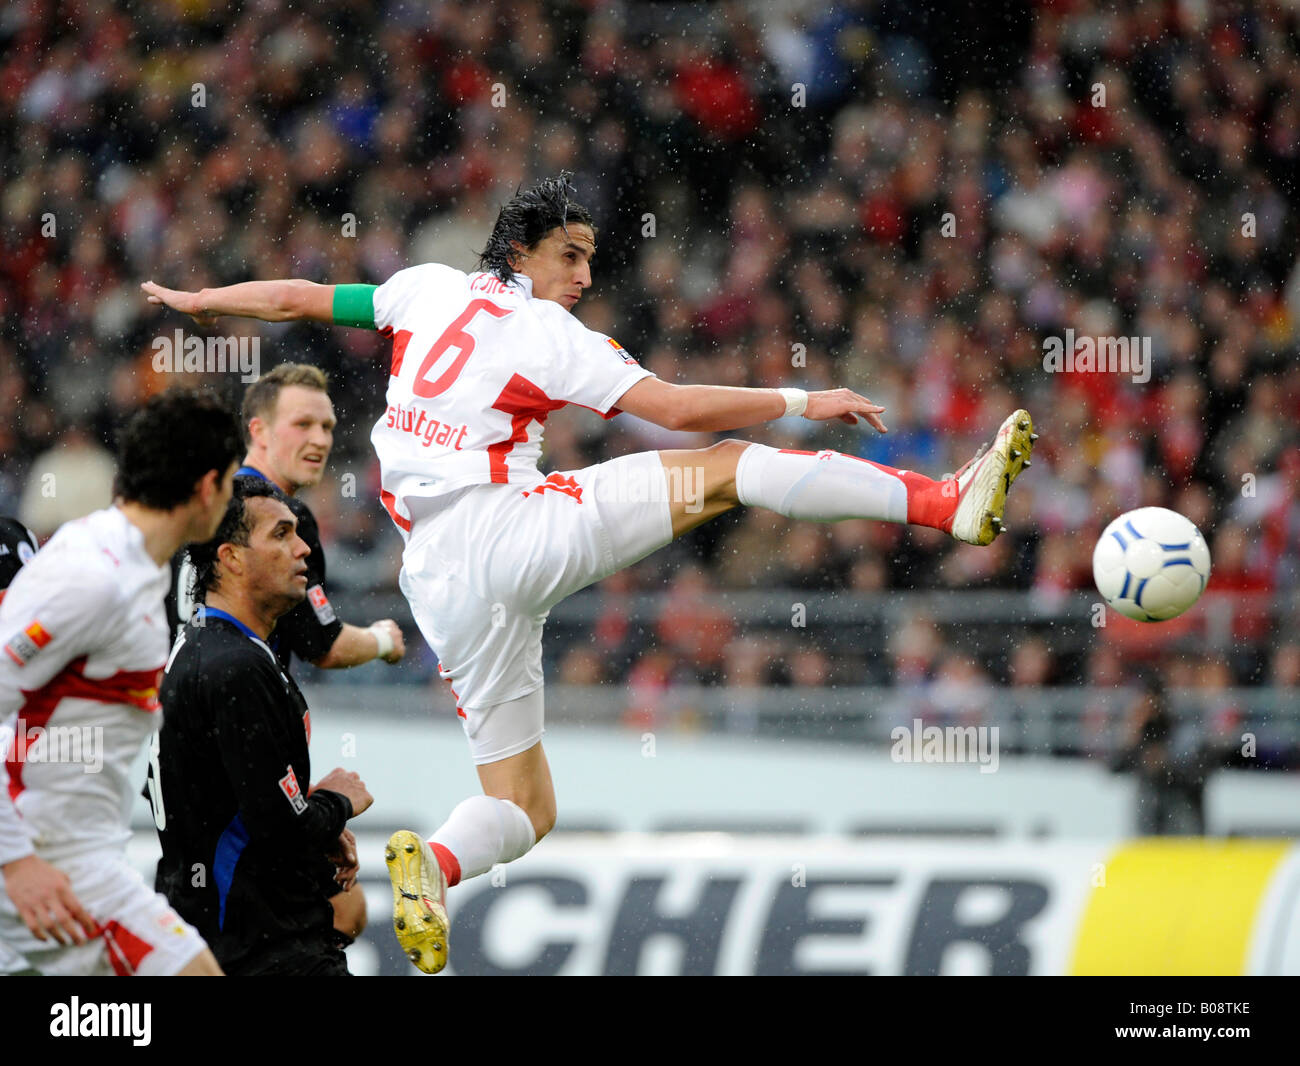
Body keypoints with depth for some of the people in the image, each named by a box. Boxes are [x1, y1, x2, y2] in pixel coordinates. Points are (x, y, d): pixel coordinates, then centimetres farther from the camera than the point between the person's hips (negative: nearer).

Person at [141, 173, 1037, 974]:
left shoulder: (430, 290, 15)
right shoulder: (552, 338, -1)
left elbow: (295, 298, 24)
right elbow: (678, 409, -8)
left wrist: (198, 301, 41)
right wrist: (803, 402, -1)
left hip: (440, 586, 6)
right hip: (506, 528, -6)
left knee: (523, 806, 13)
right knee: (729, 469, -10)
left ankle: (434, 862, -17)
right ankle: (948, 502, -21)